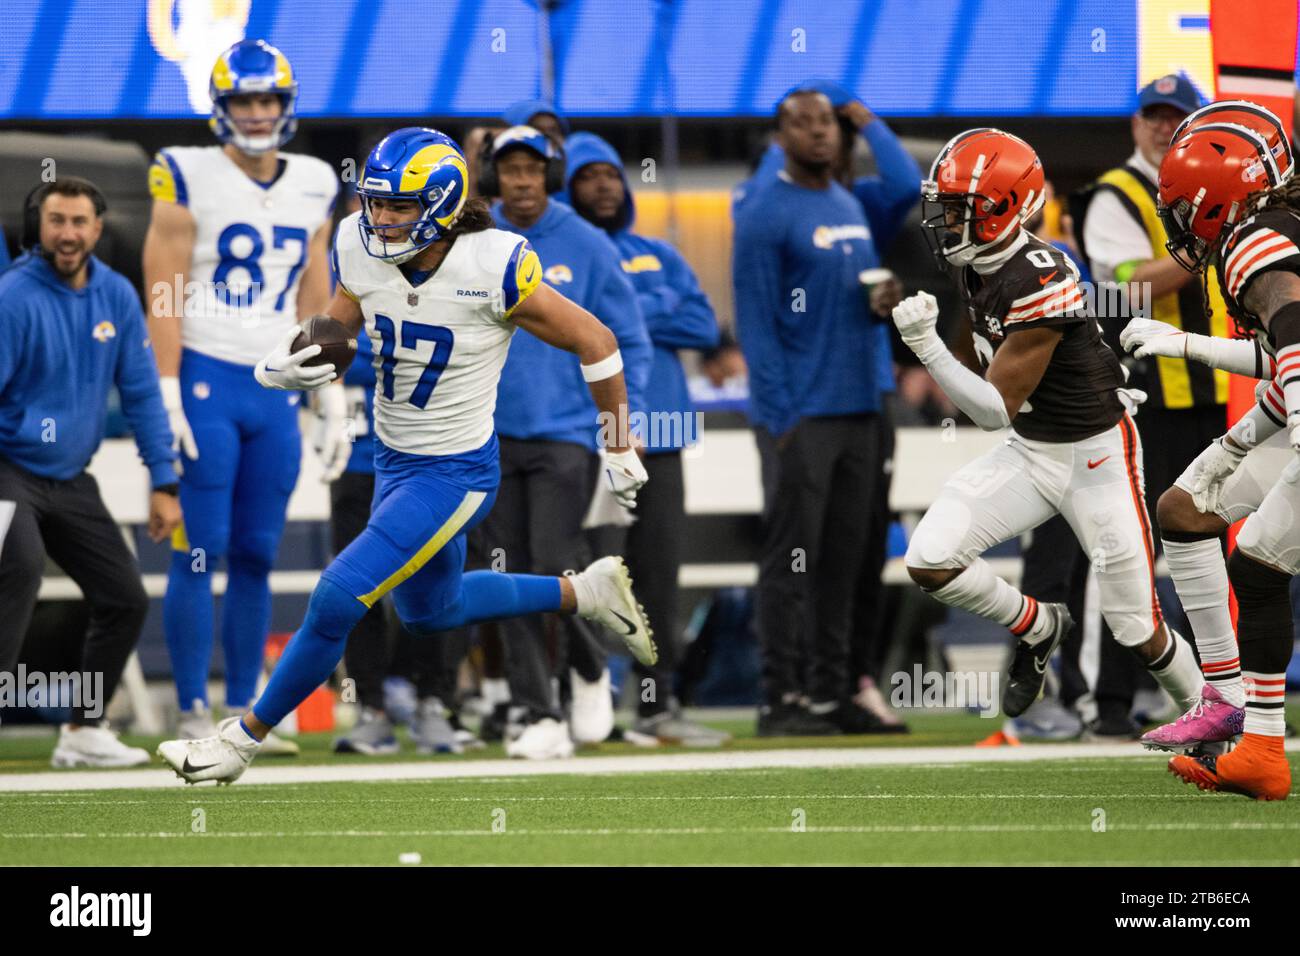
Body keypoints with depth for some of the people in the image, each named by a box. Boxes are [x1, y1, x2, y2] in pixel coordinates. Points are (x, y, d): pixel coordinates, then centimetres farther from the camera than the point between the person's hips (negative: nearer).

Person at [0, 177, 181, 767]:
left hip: (70, 479, 7)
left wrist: (163, 484, 3)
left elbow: (142, 393, 6)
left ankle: (84, 730, 24)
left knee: (126, 601, 7)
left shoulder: (116, 297, 1)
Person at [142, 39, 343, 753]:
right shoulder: (189, 180, -5)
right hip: (206, 380, -5)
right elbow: (164, 294, -7)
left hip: (275, 389, 5)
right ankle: (193, 715, -3)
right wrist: (167, 399, -14)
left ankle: (242, 713, 12)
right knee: (200, 554, -6)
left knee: (256, 558, 6)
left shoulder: (313, 188, 10)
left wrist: (333, 400, 12)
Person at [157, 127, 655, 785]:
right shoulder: (360, 250, -10)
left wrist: (620, 451, -4)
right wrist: (288, 364, -17)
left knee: (338, 600, -13)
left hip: (456, 475, -8)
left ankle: (246, 737, 4)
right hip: (393, 460, 8)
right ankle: (586, 592, 41)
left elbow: (595, 343, -14)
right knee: (430, 613, 26)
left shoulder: (493, 269, -26)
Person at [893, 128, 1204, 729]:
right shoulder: (975, 267, -3)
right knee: (929, 562, -10)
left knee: (1137, 632, 0)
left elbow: (997, 410, -26)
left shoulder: (1040, 283, -29)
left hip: (1096, 455, -7)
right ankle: (1037, 628, 15)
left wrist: (927, 346, -32)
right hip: (1028, 453, 8)